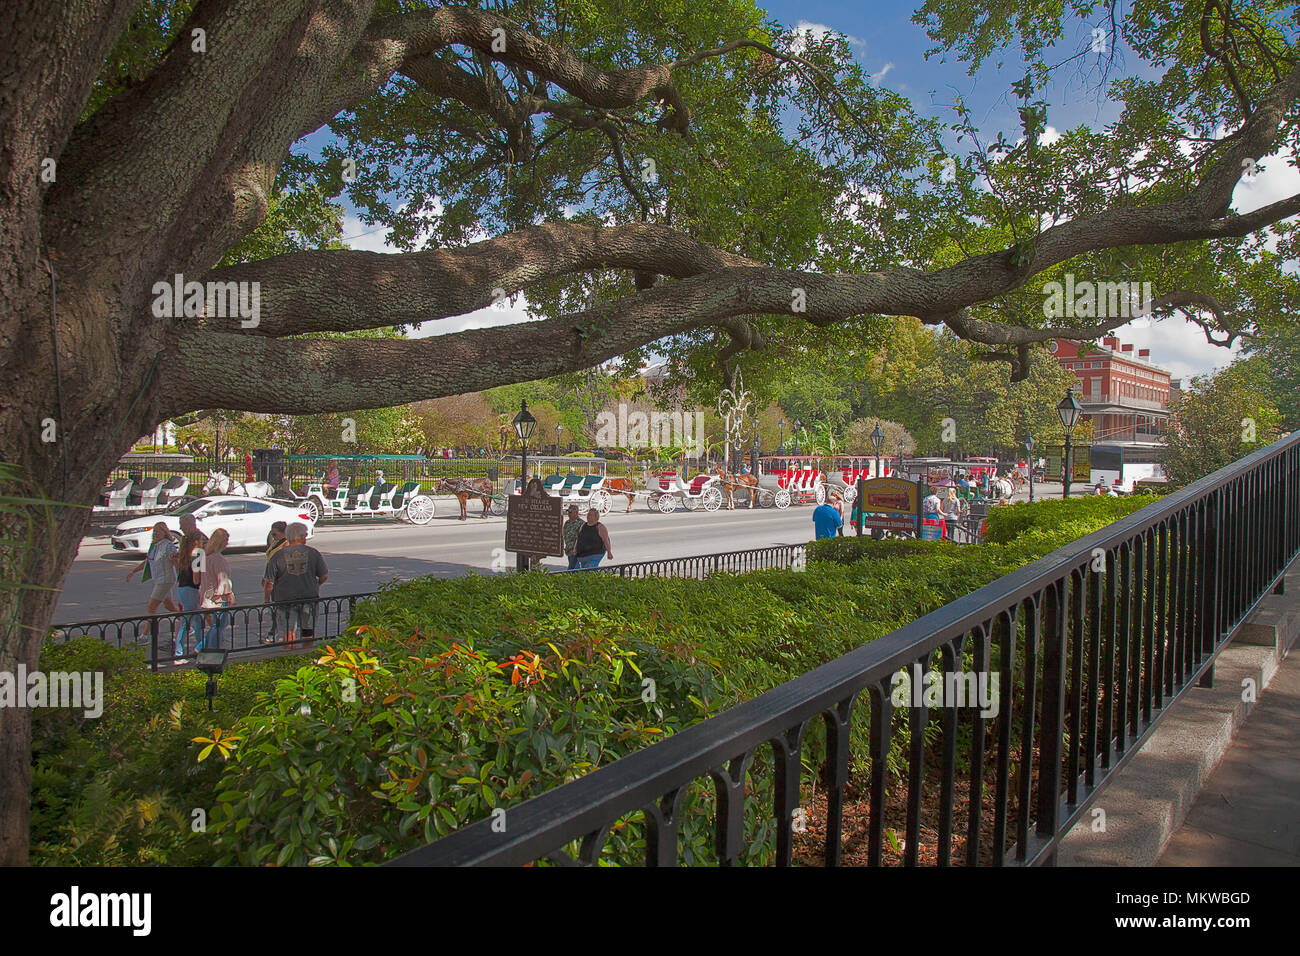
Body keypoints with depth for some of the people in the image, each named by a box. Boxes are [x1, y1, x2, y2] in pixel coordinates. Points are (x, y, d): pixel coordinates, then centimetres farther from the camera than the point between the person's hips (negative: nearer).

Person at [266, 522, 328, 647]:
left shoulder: (279, 555, -4)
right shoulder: (313, 553, -2)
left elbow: (270, 581, -4)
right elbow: (324, 575, 0)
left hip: (286, 598, -1)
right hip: (309, 598, 1)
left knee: (289, 631, 5)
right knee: (308, 631, 15)